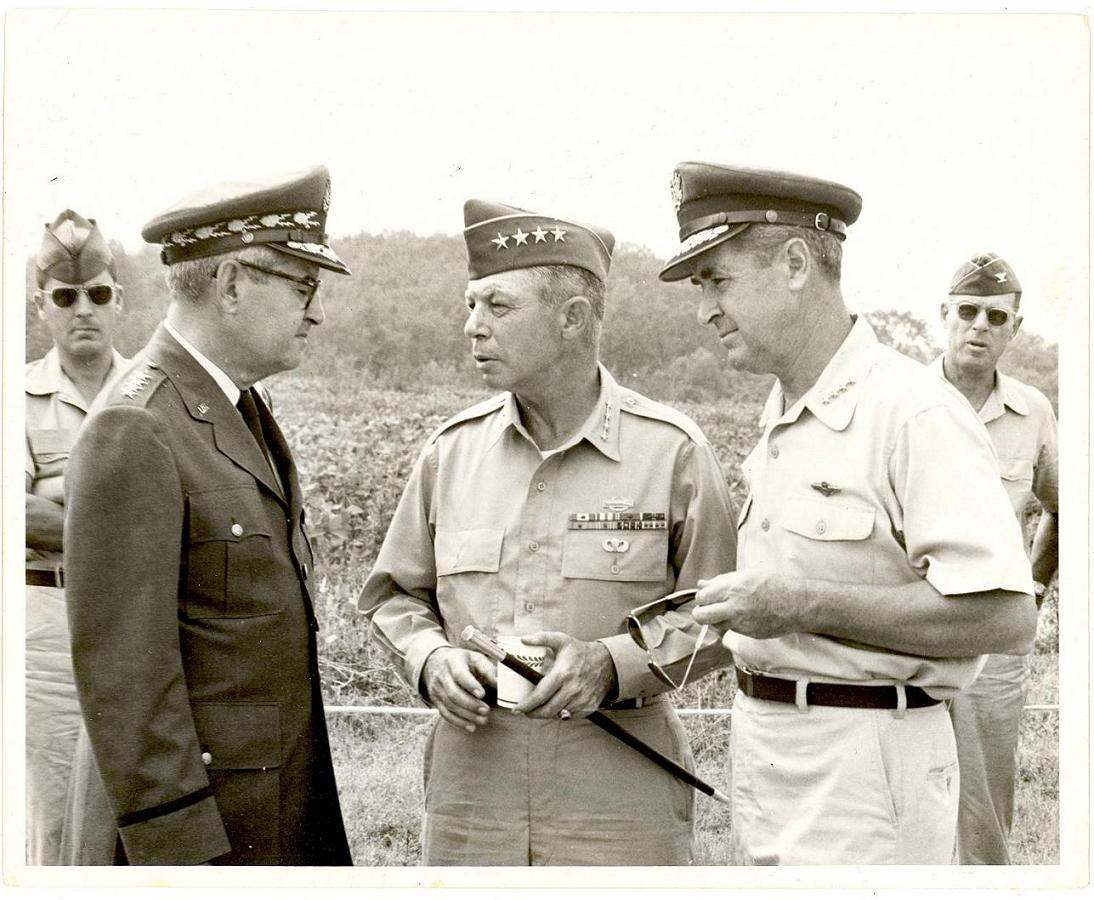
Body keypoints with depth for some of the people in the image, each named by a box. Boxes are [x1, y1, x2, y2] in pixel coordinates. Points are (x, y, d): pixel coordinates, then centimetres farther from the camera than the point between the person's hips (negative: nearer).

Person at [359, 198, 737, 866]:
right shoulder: (452, 449, 5)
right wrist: (432, 659, -5)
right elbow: (396, 593, 15)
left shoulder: (672, 450, -4)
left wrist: (612, 664, -15)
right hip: (470, 786, 3)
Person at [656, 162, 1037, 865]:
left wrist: (802, 603, -22)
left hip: (864, 765, -8)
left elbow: (1005, 619, -23)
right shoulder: (779, 419, 13)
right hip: (766, 746, 8)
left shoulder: (915, 411, -16)